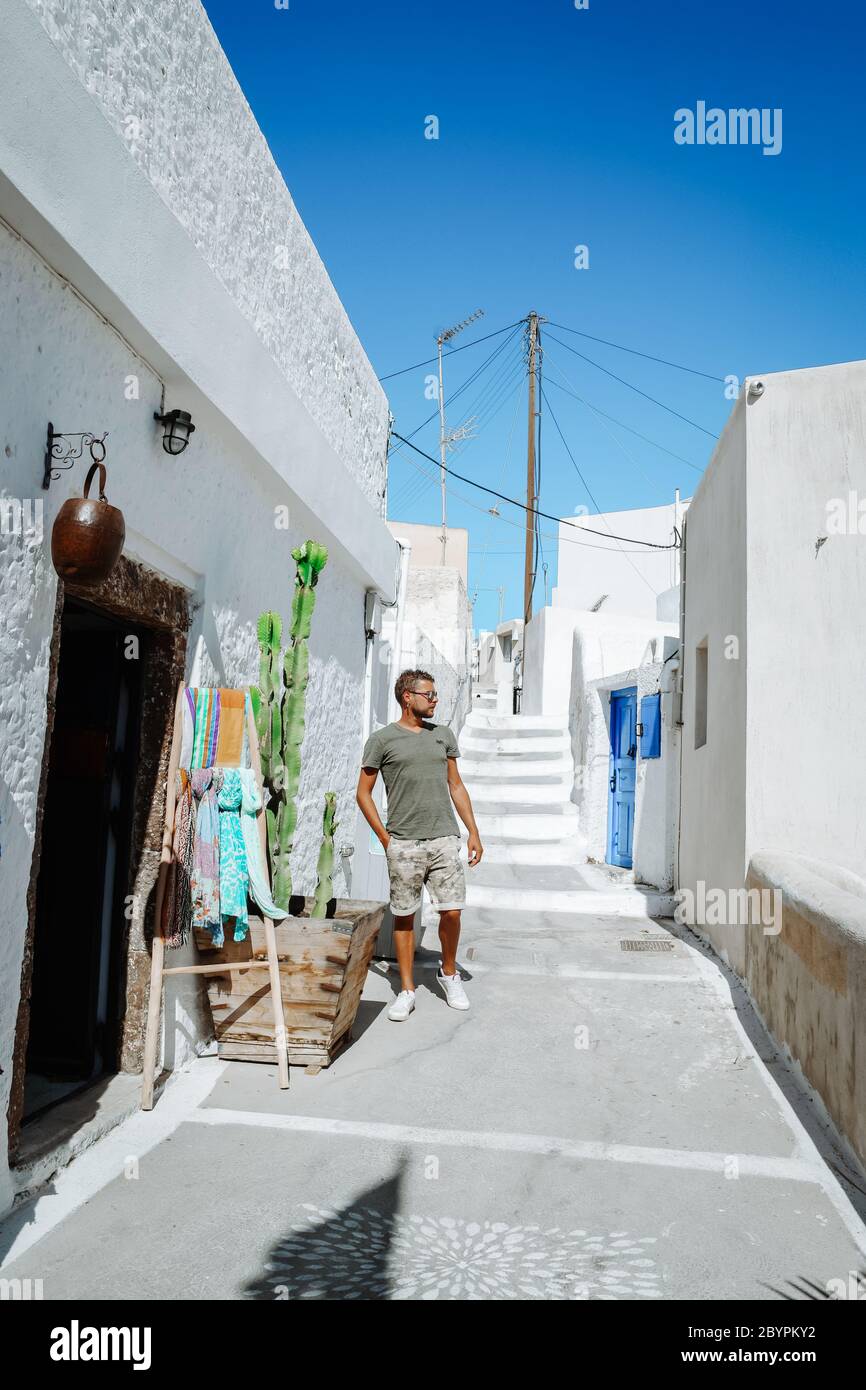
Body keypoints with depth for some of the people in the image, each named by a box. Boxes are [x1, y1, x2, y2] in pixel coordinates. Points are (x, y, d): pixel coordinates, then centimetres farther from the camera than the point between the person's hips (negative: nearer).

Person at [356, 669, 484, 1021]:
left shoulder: (443, 734, 12)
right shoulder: (381, 739, 1)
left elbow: (456, 786, 16)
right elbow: (363, 793, 4)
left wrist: (473, 832, 9)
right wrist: (384, 838, -2)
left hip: (445, 839, 3)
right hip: (403, 844, -3)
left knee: (451, 912, 1)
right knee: (404, 917, 5)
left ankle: (448, 973, 26)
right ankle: (407, 990, 18)